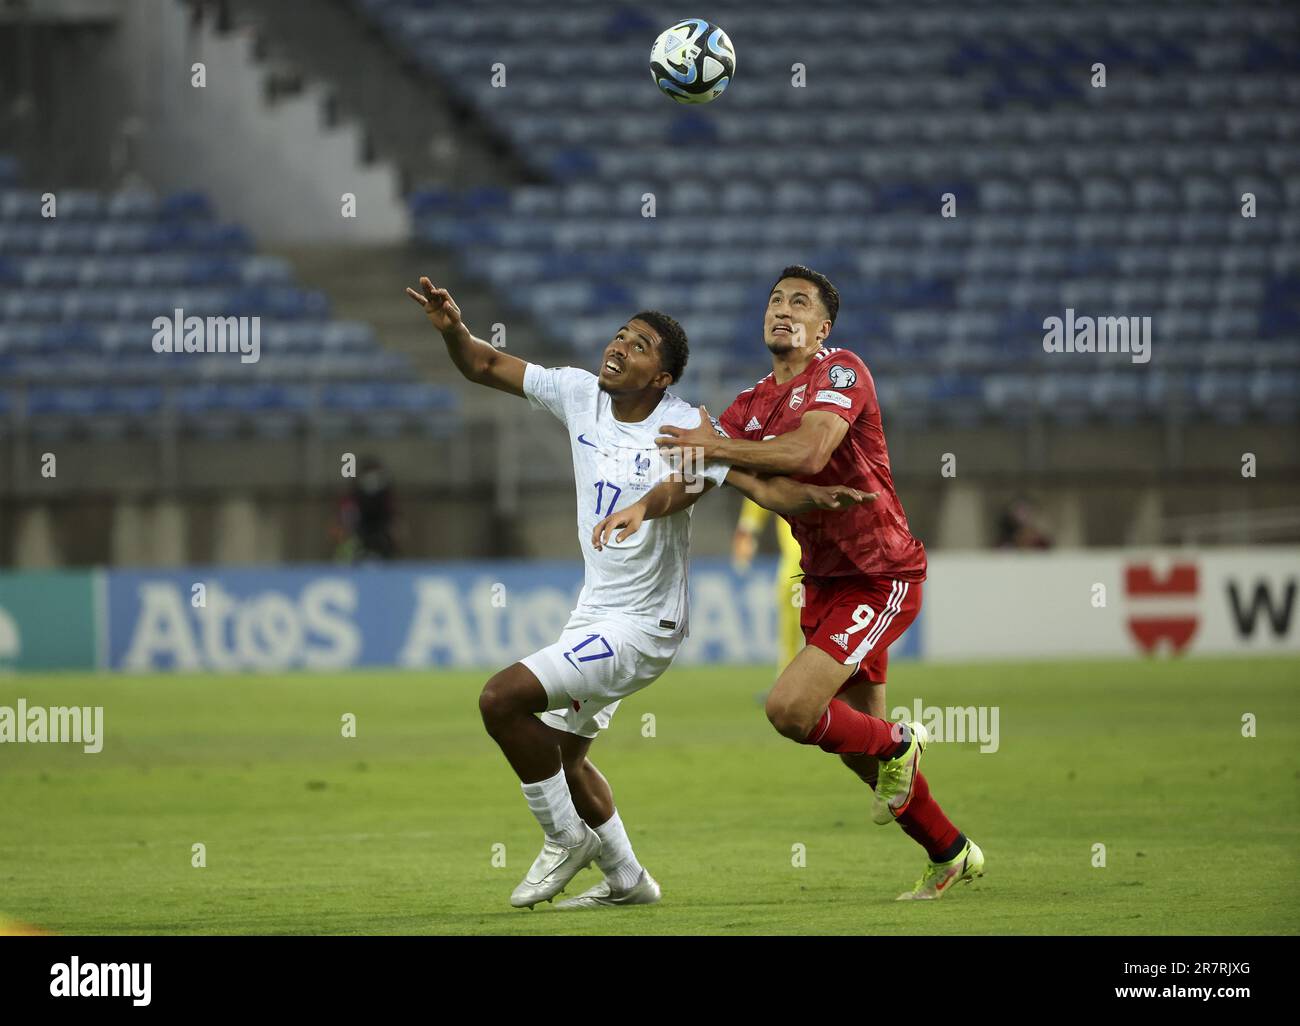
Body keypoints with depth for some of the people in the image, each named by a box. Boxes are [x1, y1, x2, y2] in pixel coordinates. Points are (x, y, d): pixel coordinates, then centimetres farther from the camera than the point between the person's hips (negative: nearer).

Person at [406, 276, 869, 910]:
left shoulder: (683, 430, -19)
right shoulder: (580, 394, -1)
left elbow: (761, 485, -24)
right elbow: (486, 368, 7)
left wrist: (813, 496, -43)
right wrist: (452, 329, -12)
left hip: (640, 628, -8)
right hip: (595, 613, 8)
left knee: (501, 698, -20)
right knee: (561, 756, 19)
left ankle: (565, 839, -2)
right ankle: (625, 880, 37)